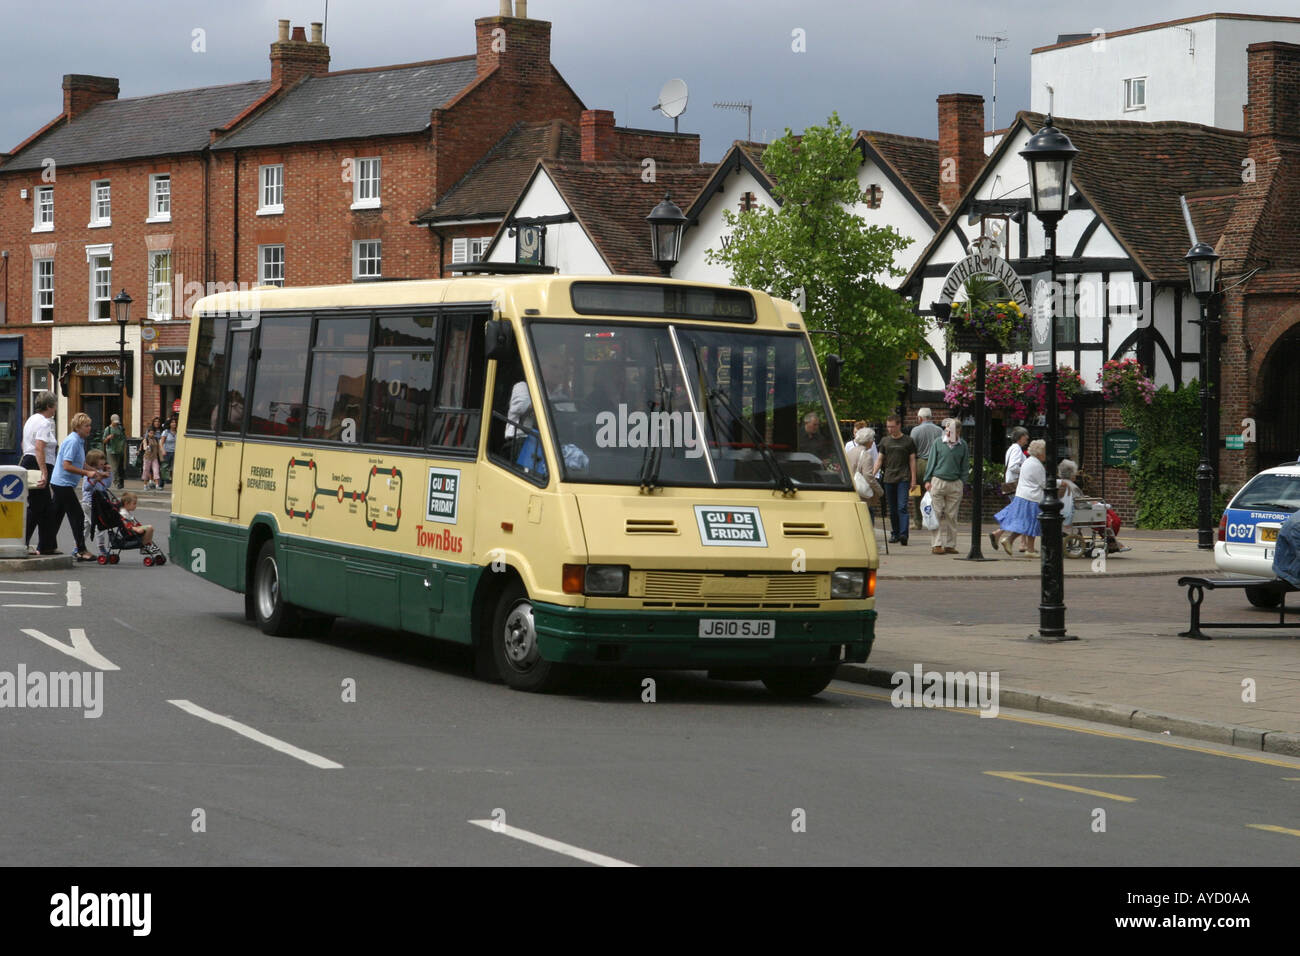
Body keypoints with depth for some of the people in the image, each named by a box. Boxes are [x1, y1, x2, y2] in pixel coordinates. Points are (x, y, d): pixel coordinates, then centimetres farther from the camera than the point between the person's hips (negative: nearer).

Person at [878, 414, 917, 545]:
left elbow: (912, 461, 5)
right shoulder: (885, 441, 12)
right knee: (892, 509, 7)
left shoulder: (908, 441, 4)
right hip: (889, 479, 4)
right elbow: (880, 459, 13)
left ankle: (903, 534, -22)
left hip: (903, 479, -4)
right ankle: (895, 533, 16)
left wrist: (913, 480, 0)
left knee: (902, 507, -14)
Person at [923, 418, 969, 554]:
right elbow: (931, 461, 7)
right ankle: (936, 545, -1)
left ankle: (950, 545, 9)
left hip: (955, 484, 2)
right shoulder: (938, 443, 3)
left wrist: (963, 482, 6)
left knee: (951, 516, 4)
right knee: (937, 515, -3)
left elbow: (965, 466, 13)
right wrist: (927, 480, 3)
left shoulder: (962, 446, 7)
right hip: (938, 481, -2)